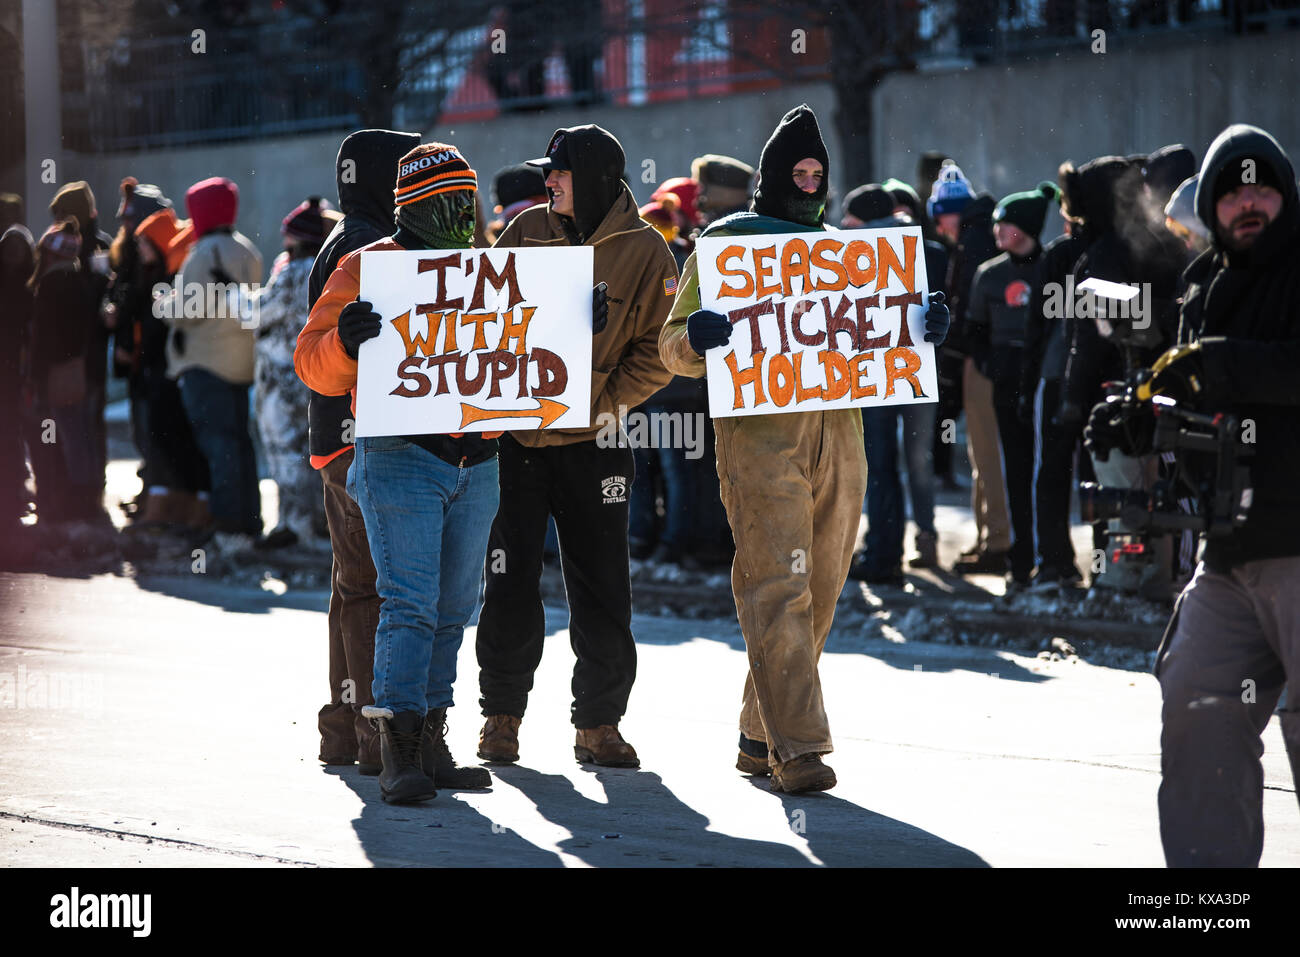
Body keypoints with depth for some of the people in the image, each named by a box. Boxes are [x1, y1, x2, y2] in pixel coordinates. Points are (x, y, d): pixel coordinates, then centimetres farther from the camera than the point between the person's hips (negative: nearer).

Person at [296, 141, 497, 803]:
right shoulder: (366, 269, -2)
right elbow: (316, 369, -5)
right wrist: (344, 339, -27)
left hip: (475, 467, 6)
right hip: (401, 459, -6)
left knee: (452, 609, 9)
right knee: (410, 604, -13)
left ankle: (430, 744, 17)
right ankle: (398, 753, -13)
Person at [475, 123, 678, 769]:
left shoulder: (644, 251, -4)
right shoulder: (527, 232, 4)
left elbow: (658, 352, -5)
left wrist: (601, 403, -13)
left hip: (590, 442, -2)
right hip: (514, 432, 2)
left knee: (602, 587, 1)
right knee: (509, 581, 4)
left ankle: (599, 722, 11)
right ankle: (502, 713, 15)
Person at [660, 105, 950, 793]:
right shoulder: (726, 243, 6)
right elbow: (674, 348, 2)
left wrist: (923, 330, 2)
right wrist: (694, 339, -22)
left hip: (838, 433, 5)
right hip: (760, 433, -5)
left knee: (819, 595, 7)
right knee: (778, 590, -13)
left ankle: (760, 738, 18)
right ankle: (796, 746, -16)